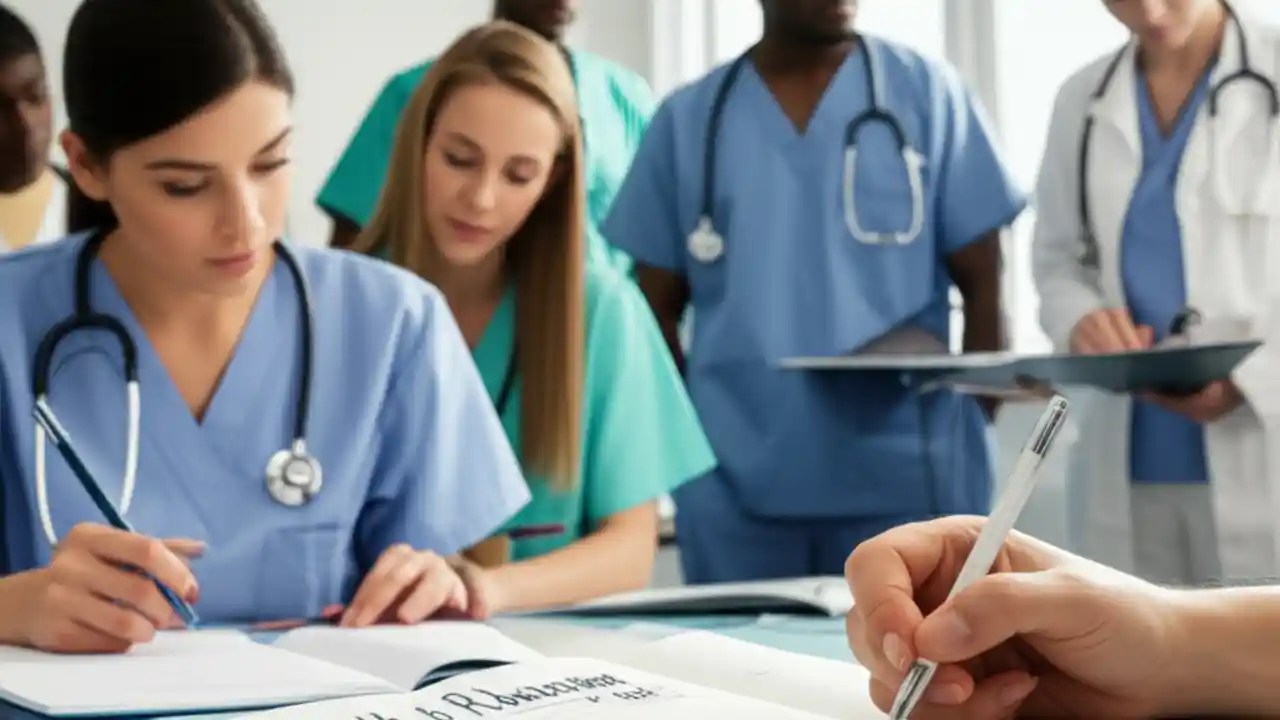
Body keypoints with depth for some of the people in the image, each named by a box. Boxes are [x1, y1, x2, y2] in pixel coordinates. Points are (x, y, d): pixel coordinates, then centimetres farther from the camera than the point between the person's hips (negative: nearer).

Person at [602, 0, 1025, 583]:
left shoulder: (928, 91, 5)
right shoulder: (687, 119, 9)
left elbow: (982, 282, 4)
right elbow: (657, 308, 10)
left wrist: (980, 406, -9)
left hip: (909, 477, -1)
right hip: (734, 484, 1)